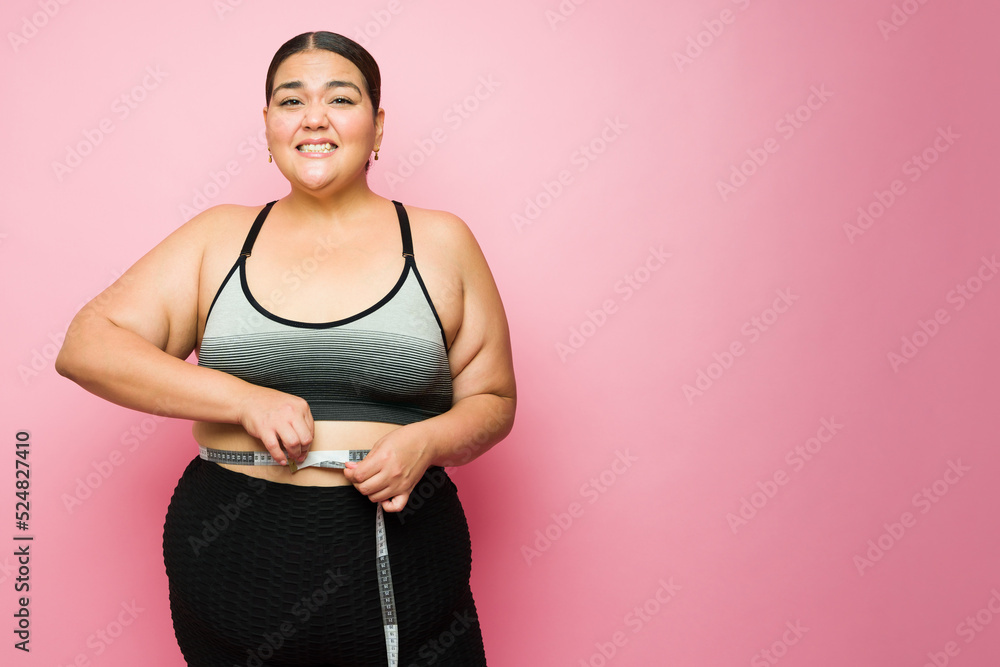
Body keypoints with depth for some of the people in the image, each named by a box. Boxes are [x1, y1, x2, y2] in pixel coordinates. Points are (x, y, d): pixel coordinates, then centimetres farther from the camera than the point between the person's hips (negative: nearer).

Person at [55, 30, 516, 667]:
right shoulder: (220, 236, 4)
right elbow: (86, 345, -3)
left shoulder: (441, 242, 2)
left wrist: (426, 441, -17)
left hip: (398, 573, 0)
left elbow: (493, 399, 6)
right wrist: (244, 398, -16)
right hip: (230, 559, 1)